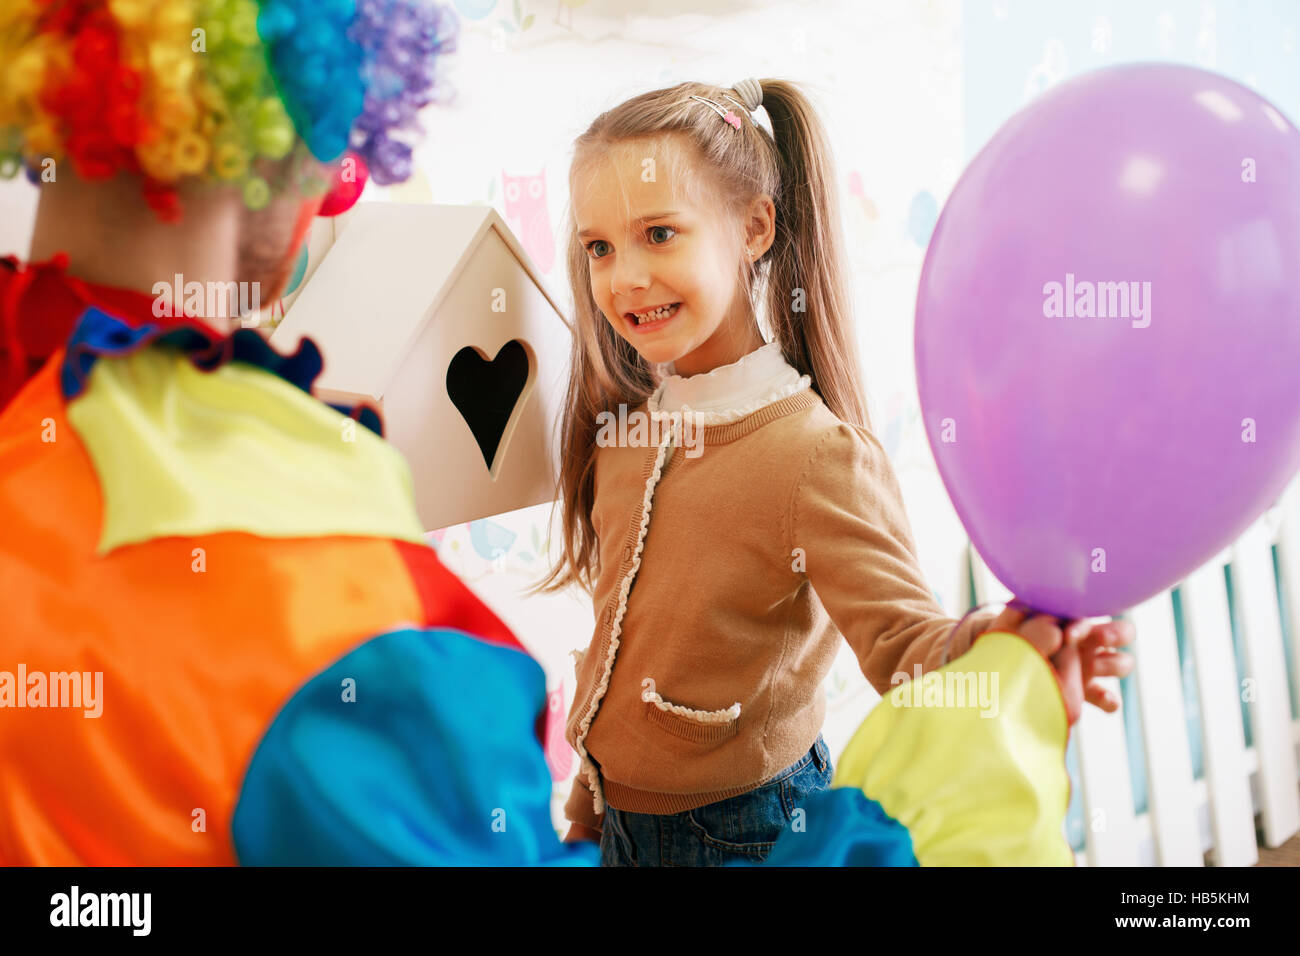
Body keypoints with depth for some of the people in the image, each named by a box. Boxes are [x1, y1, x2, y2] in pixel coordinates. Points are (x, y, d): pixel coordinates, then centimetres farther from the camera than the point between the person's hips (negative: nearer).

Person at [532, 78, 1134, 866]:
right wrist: (591, 803, 14)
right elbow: (622, 631, 6)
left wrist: (987, 649, -51)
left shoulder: (816, 454, -24)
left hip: (744, 829, -5)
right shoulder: (626, 419, -4)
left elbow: (903, 639, -29)